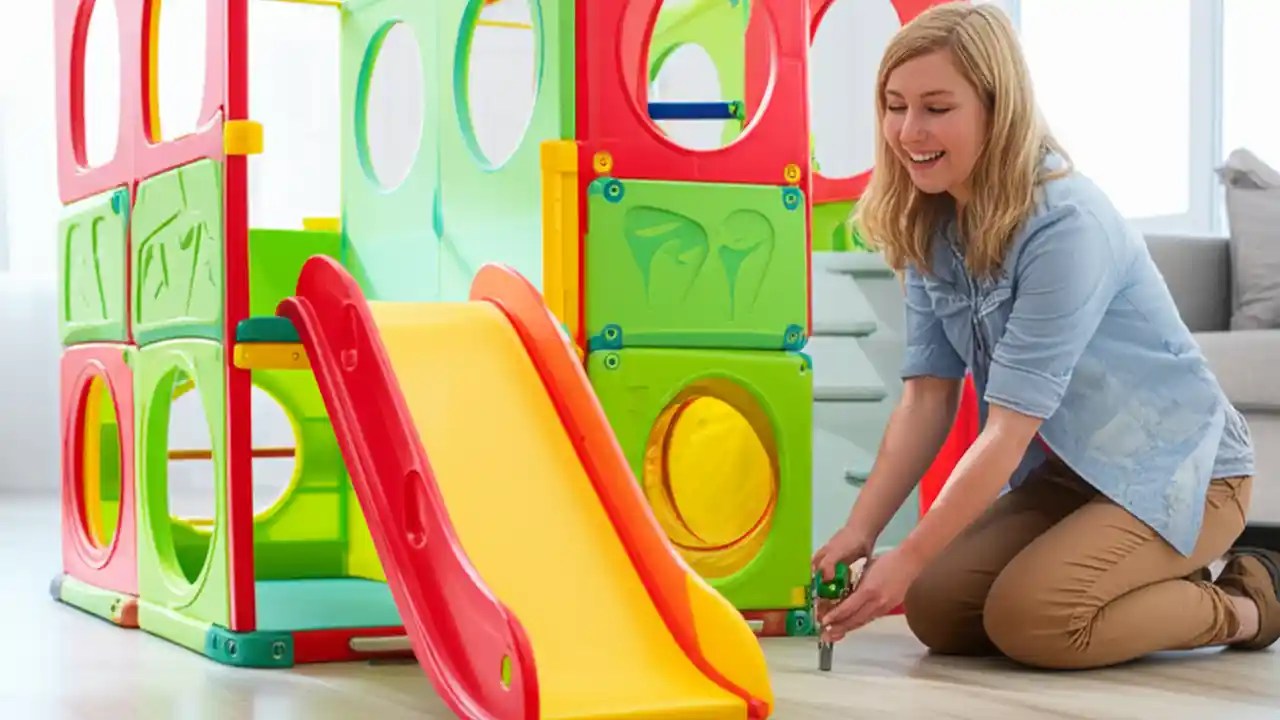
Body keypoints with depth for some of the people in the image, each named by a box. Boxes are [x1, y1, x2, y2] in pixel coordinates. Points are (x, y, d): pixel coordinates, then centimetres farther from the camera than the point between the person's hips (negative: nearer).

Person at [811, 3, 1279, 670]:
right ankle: (1168, 588, 13)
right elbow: (926, 396, -6)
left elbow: (1010, 423, -29)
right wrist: (860, 529, -17)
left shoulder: (1066, 225, -27)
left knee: (1028, 619, -26)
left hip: (1176, 468, -8)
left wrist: (908, 558, -31)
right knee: (935, 610, -6)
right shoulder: (926, 228, -4)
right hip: (1066, 471, 8)